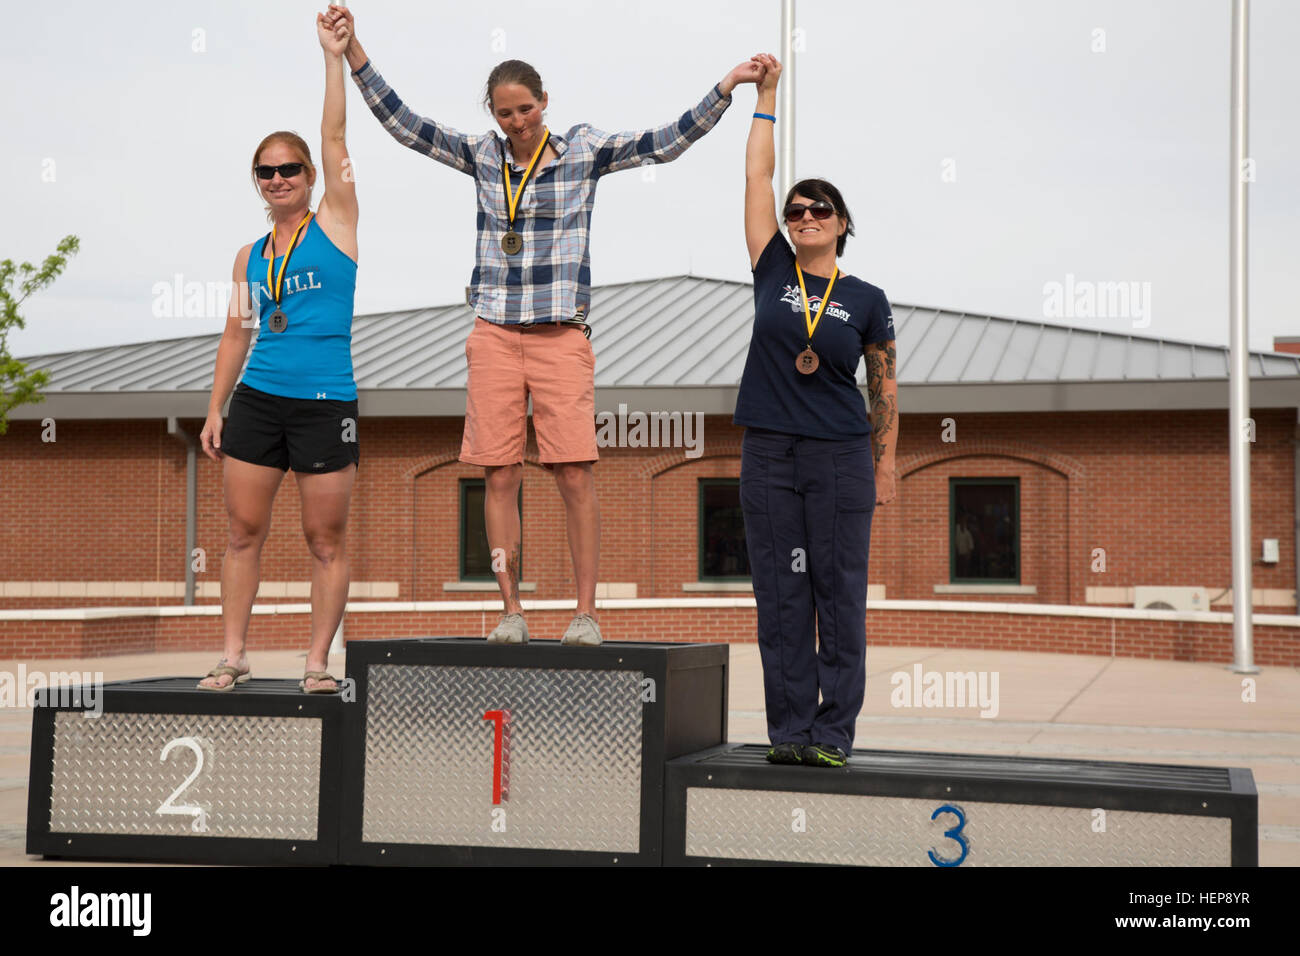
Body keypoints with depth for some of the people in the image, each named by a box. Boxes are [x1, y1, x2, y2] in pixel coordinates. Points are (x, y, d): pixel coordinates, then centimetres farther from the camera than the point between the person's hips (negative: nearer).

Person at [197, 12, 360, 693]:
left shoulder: (334, 223, 3)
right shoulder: (249, 256, 13)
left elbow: (335, 138, -5)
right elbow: (236, 336, 16)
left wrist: (333, 56, -7)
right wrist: (214, 409, 10)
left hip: (325, 403, -4)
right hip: (257, 399, 4)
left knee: (326, 539, 1)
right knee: (244, 530, 3)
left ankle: (318, 661, 8)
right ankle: (233, 656, 11)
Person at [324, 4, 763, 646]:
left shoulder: (583, 152, 5)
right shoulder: (482, 157, 10)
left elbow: (667, 142, -1)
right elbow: (402, 124, 8)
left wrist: (727, 87, -9)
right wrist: (353, 53, 1)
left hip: (562, 334, -2)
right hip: (495, 333, 2)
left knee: (575, 473, -8)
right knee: (499, 474, -1)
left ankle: (586, 612, -1)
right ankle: (511, 611, 6)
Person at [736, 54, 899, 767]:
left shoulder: (866, 300, 4)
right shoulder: (774, 273, 7)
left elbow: (885, 389, 9)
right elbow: (757, 177, 6)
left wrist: (886, 465, 5)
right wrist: (767, 95, 8)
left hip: (841, 455, -1)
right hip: (769, 454, 2)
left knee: (840, 595, -1)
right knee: (780, 594, 3)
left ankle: (833, 733, 4)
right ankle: (789, 729, 9)